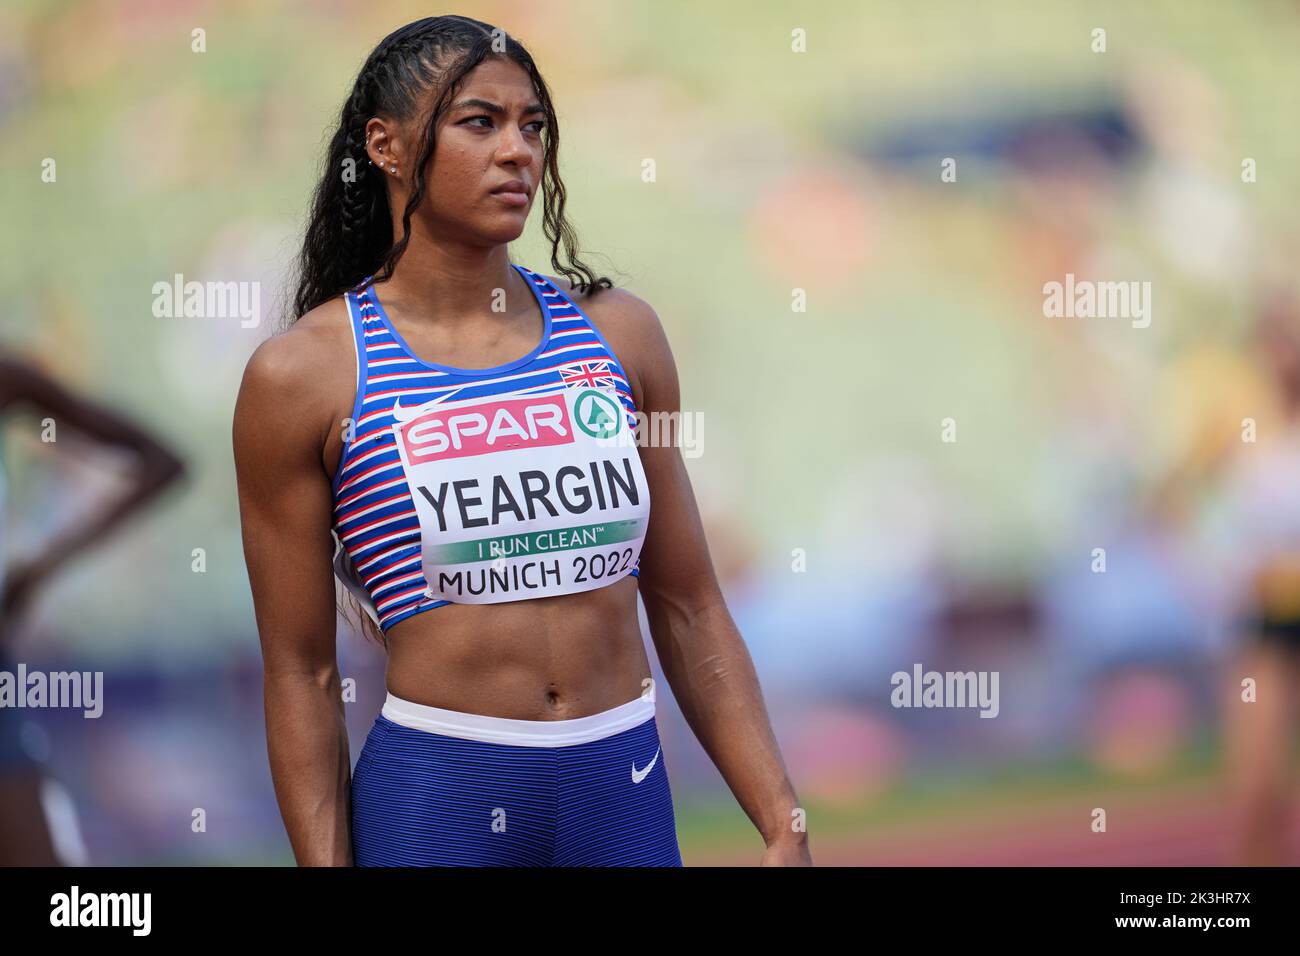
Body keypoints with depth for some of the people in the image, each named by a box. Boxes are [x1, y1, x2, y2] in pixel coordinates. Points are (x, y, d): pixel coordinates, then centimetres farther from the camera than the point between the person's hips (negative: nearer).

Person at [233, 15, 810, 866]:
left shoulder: (618, 332, 6)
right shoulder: (305, 376, -4)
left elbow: (691, 612, 9)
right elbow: (301, 673, -2)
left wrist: (786, 829, 4)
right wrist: (326, 862, -7)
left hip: (628, 794, 3)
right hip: (436, 796, -3)